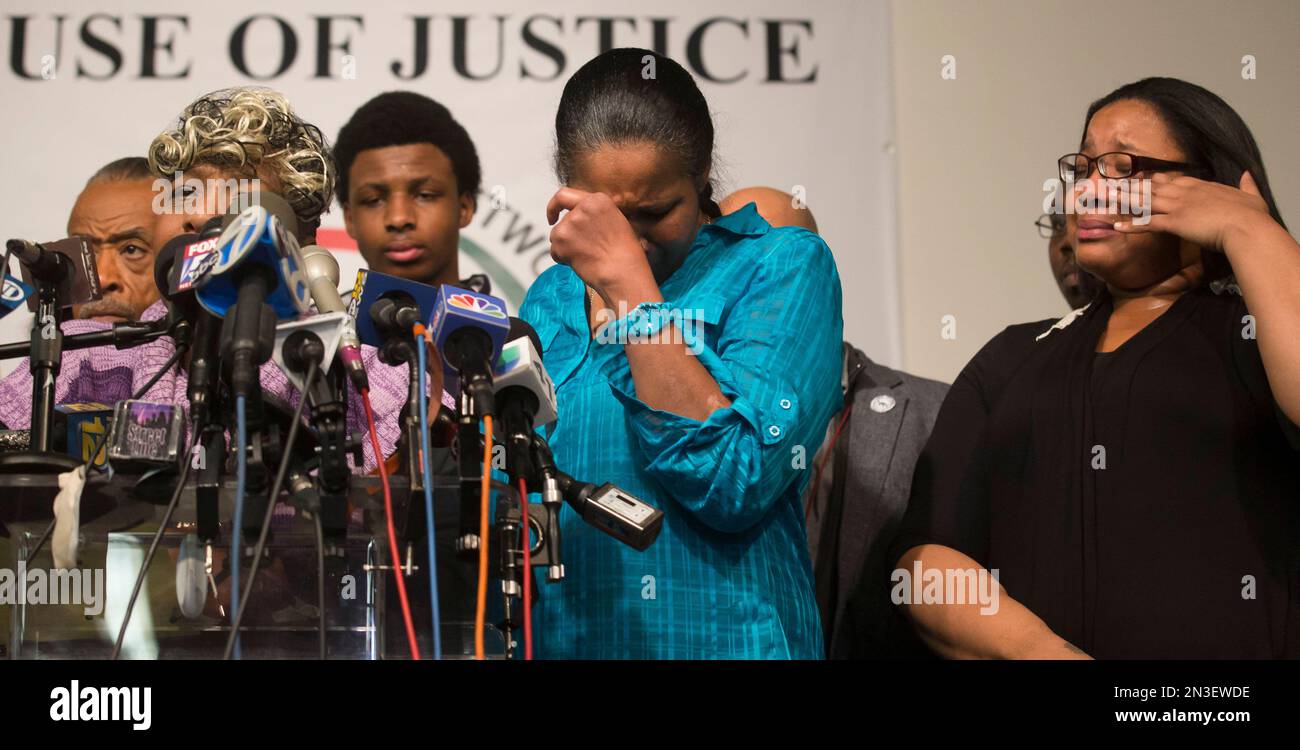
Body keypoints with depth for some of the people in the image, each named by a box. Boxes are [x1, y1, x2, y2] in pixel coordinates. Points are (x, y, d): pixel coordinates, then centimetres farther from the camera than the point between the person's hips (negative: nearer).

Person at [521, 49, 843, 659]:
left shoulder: (781, 266, -9)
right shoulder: (549, 298, 6)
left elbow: (735, 483, -22)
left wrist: (627, 281, -23)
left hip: (718, 637, -5)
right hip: (553, 638, 5)